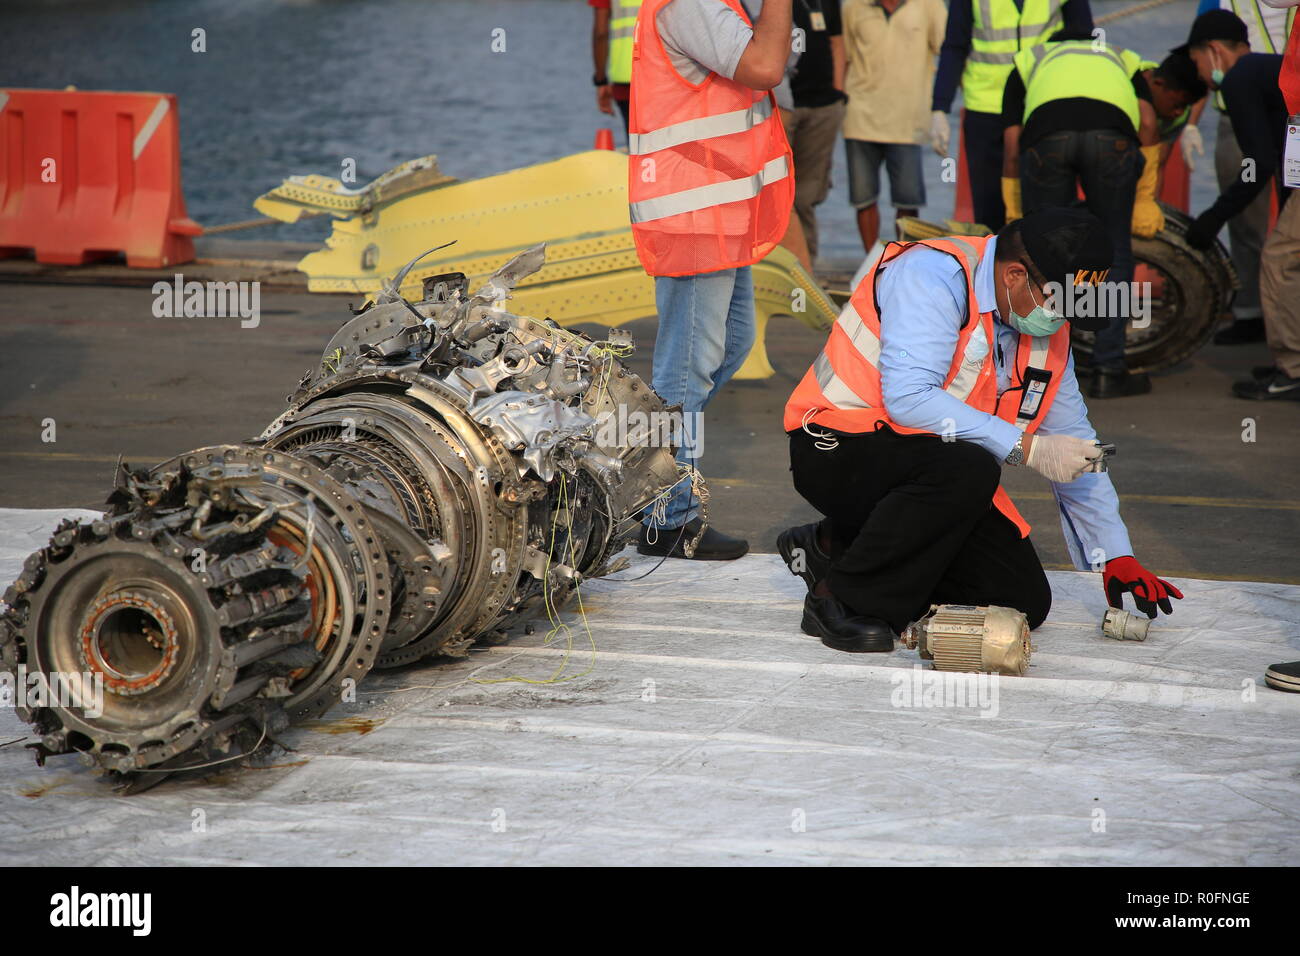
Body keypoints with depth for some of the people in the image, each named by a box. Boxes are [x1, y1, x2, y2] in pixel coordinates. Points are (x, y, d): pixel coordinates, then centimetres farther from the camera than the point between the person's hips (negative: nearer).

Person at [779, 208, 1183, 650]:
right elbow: (908, 398, -30)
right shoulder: (934, 274, -20)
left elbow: (1076, 444, 15)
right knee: (969, 470, -35)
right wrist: (1025, 446, -29)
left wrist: (1116, 558, 10)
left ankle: (836, 546, 10)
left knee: (1024, 599, -4)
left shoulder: (1049, 330, 5)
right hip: (838, 448, -8)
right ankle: (842, 598, -17)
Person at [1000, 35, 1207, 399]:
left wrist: (1014, 219, 34)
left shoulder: (1028, 61, 40)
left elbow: (1013, 148, 28)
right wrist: (1145, 200, 23)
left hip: (1045, 134, 0)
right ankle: (1108, 370, 16)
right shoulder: (1122, 60, 41)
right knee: (1113, 255, 16)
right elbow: (1148, 124, 19)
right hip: (1112, 134, 0)